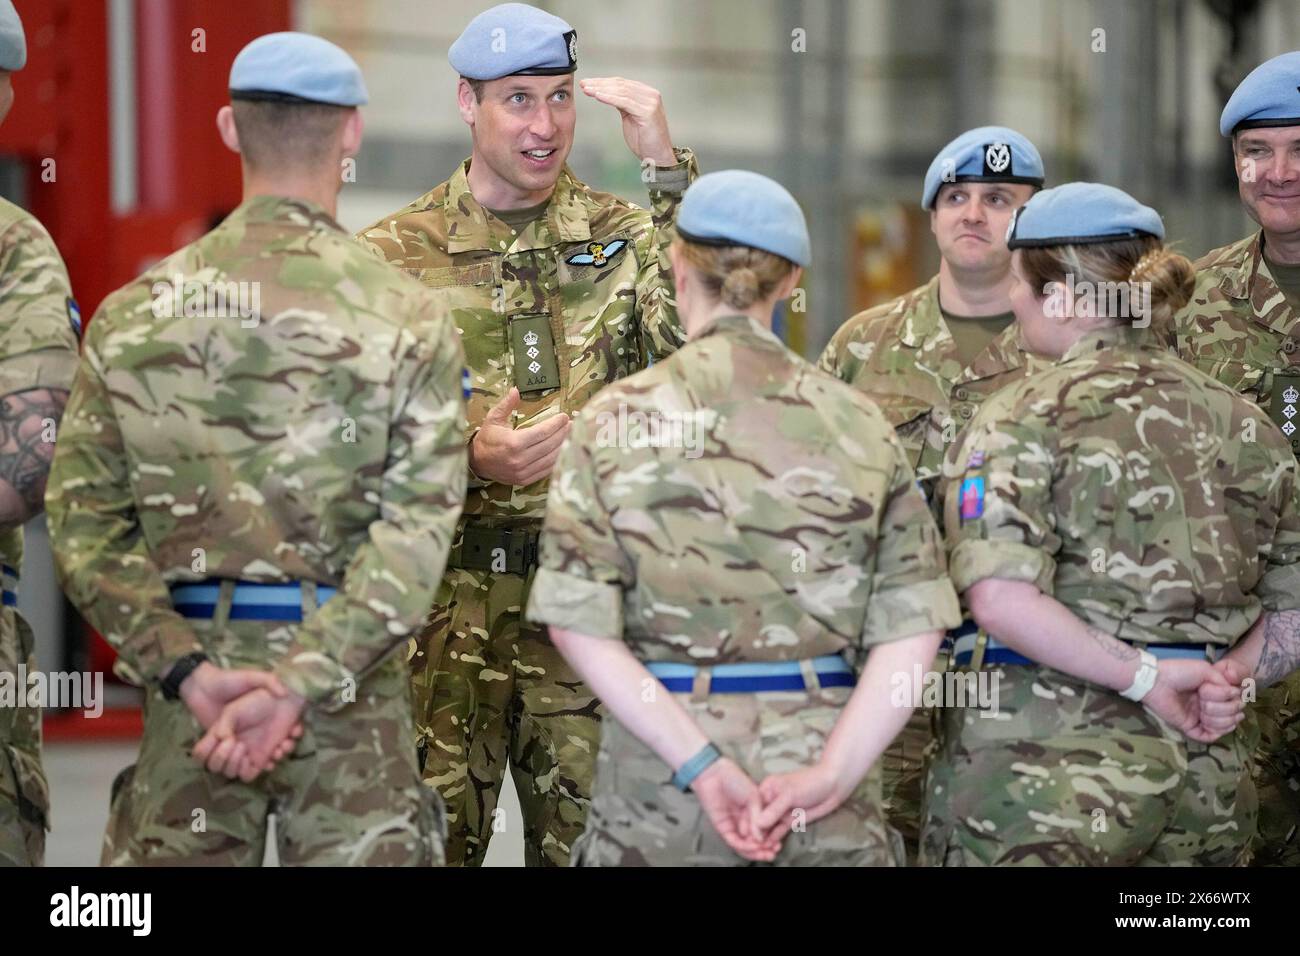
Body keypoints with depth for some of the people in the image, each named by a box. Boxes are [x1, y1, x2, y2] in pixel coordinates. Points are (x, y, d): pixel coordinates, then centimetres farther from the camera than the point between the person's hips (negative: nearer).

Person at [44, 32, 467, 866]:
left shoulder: (133, 312, 3)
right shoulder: (407, 317, -4)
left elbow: (85, 524, -2)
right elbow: (416, 531, -14)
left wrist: (187, 669, -7)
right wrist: (301, 683, -17)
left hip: (189, 679, 2)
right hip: (351, 692, -2)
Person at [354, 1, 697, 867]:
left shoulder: (622, 236, 8)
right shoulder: (395, 257, 4)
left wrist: (668, 170, -13)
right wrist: (470, 462, -17)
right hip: (447, 606, -1)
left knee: (592, 844, 4)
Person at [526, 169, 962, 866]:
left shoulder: (618, 419, -1)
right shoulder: (857, 423, 3)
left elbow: (576, 622, -9)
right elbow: (914, 626, -4)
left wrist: (701, 762, -13)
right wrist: (831, 773, -10)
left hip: (660, 784, -1)